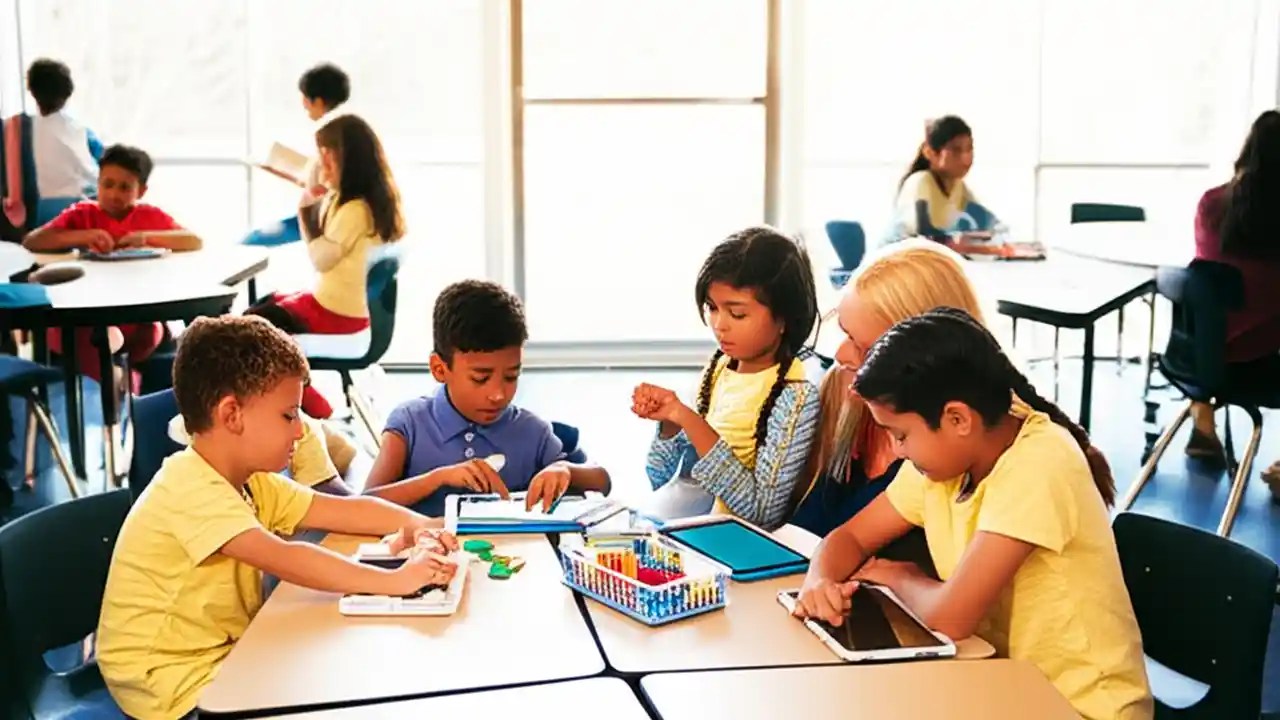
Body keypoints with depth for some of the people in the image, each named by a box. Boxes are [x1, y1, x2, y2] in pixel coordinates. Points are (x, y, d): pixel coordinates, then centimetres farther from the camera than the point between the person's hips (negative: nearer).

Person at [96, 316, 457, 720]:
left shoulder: (249, 483, 5)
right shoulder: (192, 489, -25)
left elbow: (342, 510, 5)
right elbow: (286, 560, -38)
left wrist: (416, 525, -13)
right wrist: (396, 581, -40)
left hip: (224, 653, 9)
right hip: (175, 686, -9)